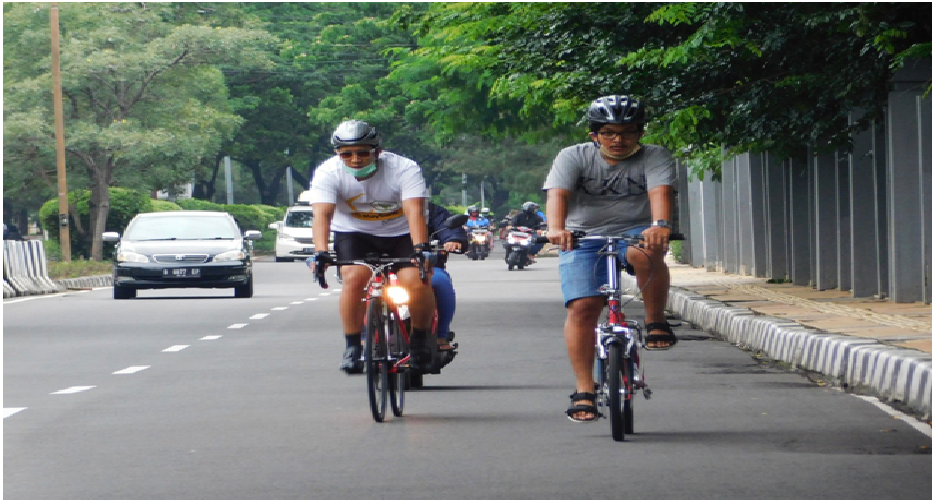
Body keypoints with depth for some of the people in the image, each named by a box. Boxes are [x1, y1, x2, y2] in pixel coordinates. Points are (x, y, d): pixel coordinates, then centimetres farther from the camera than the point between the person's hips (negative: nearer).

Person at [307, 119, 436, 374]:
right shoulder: (328, 173, -19)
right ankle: (352, 347, -14)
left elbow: (414, 211, -34)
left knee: (416, 282, -22)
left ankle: (420, 341, 3)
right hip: (354, 233, 1)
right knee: (354, 278, -27)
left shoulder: (405, 169, -23)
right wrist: (321, 253, -47)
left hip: (400, 234, -1)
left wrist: (420, 248, -50)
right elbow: (322, 214, -31)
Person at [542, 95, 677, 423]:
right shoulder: (573, 158, -2)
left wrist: (660, 225, -44)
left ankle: (655, 321, -15)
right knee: (582, 308, -15)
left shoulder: (655, 158, -3)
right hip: (583, 238, 1)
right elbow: (558, 193, -19)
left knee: (646, 255, -36)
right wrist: (556, 228, -41)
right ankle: (584, 390, -10)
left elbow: (660, 192, -22)